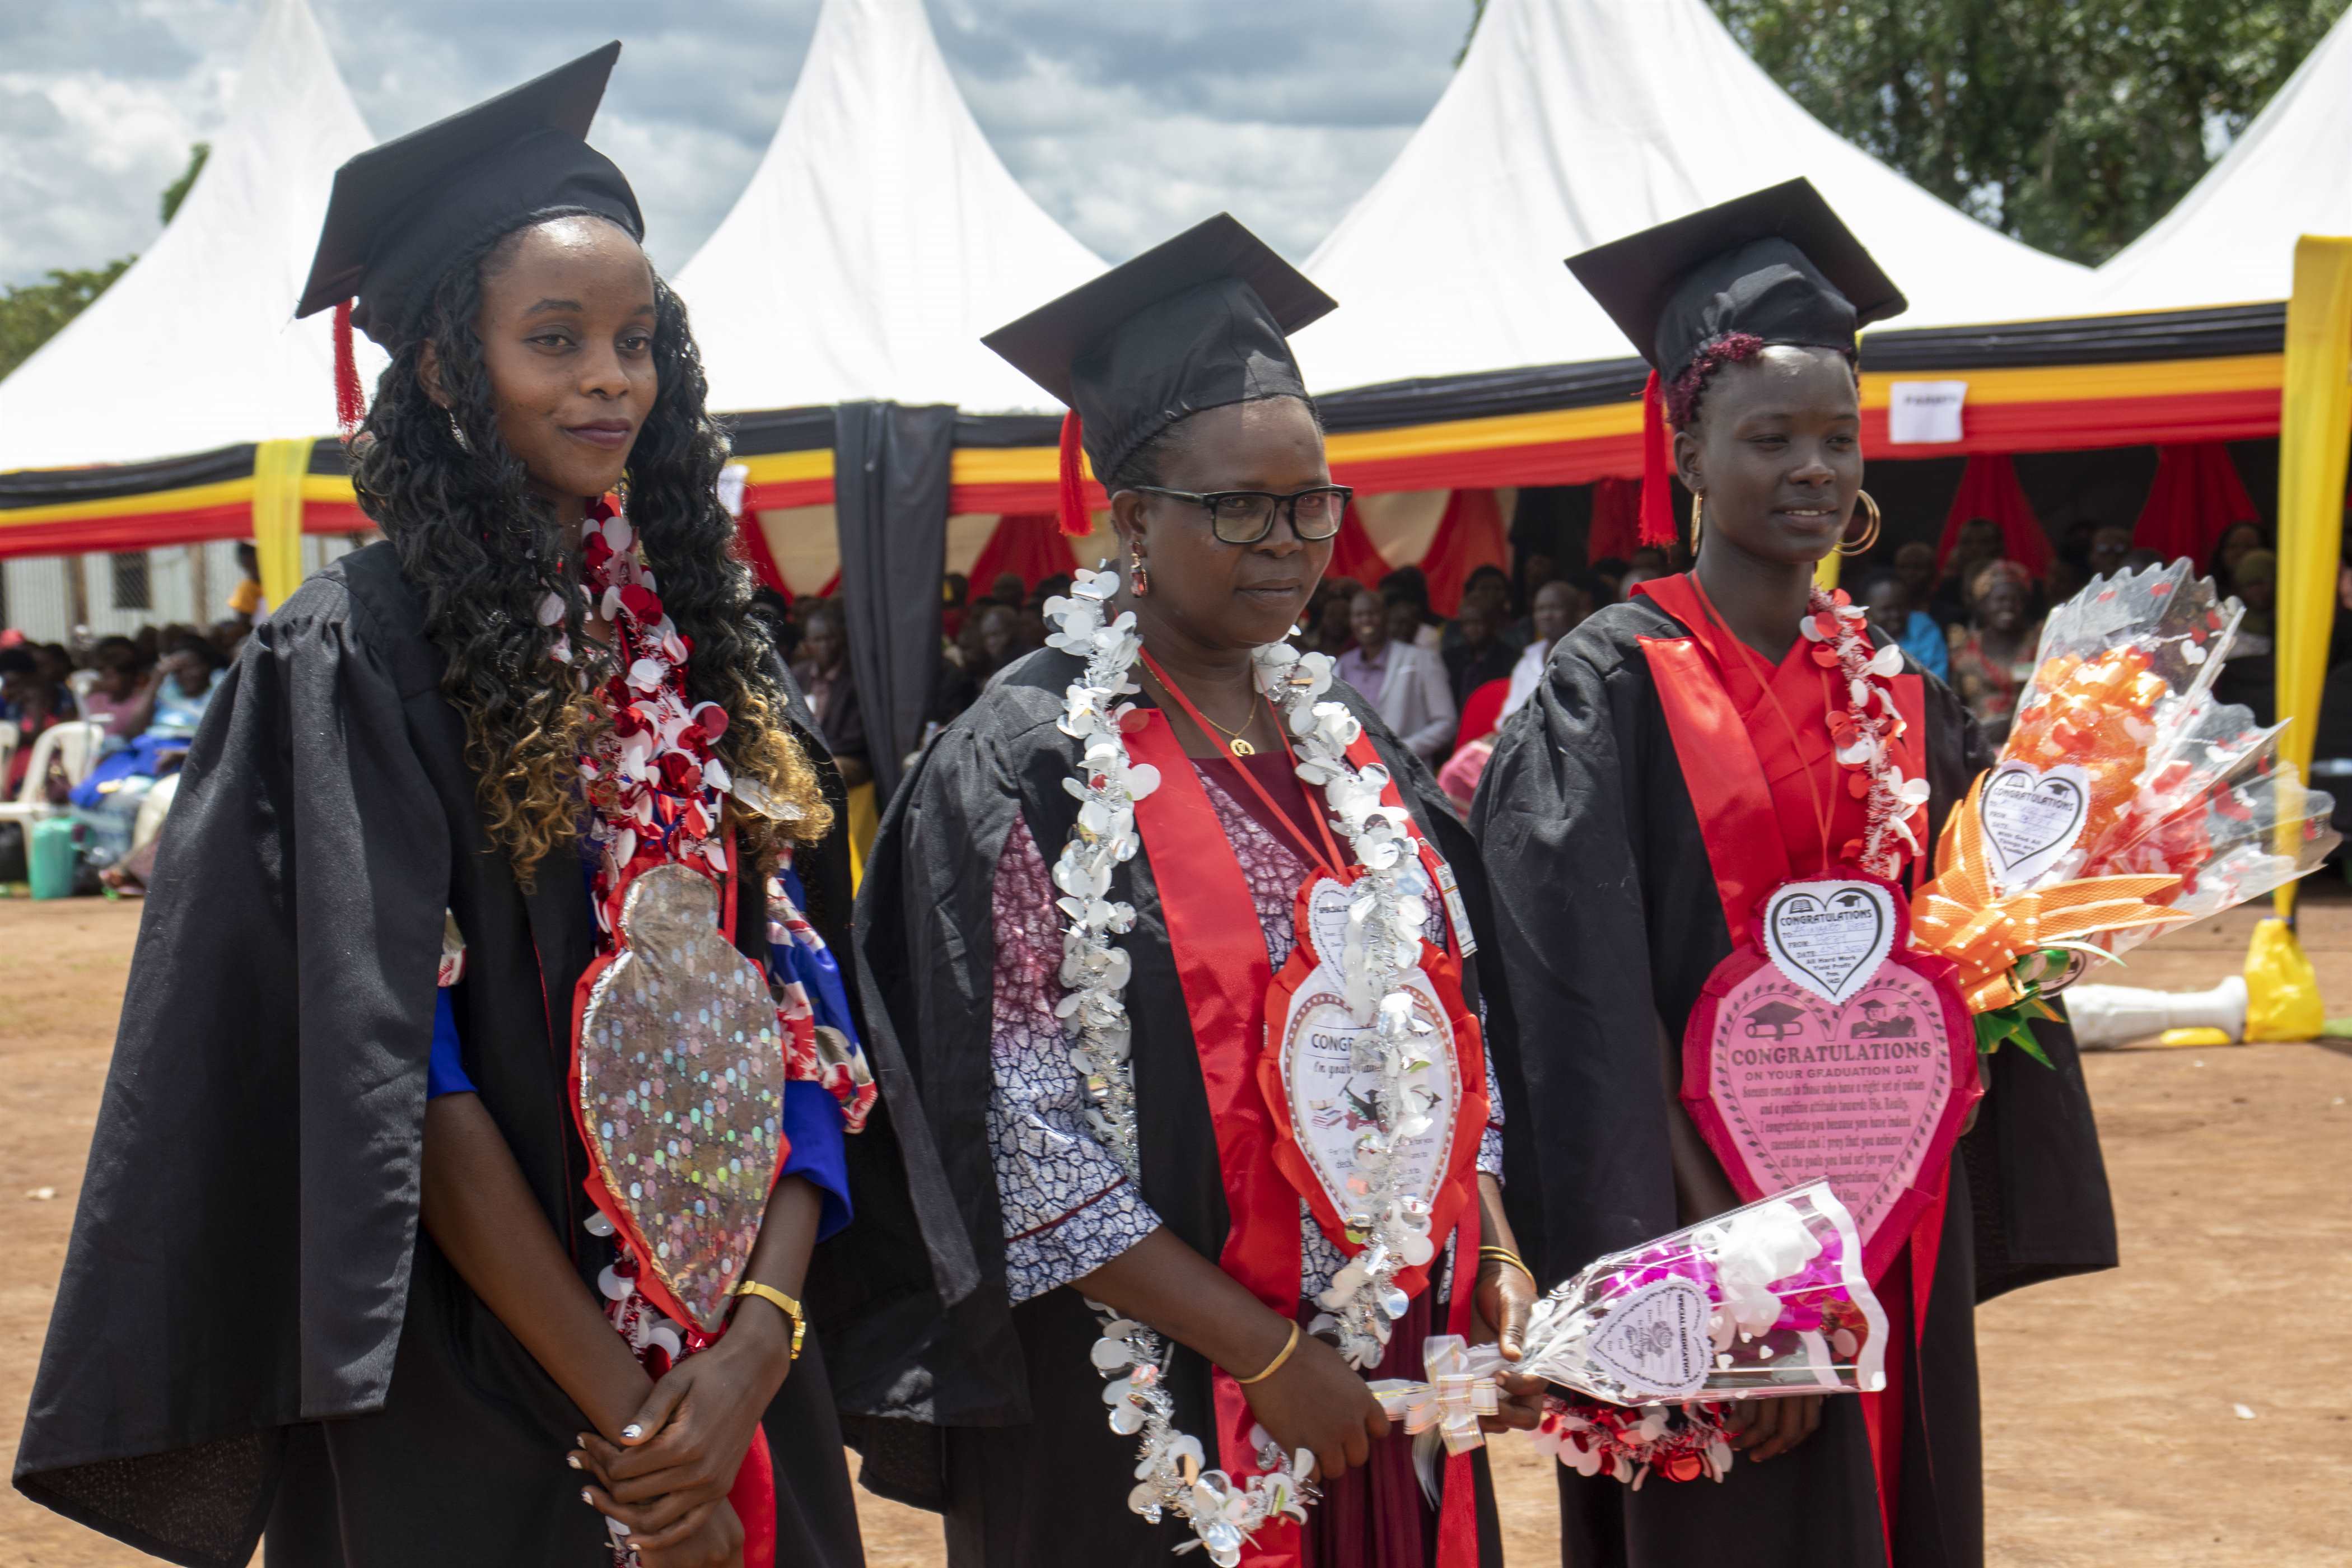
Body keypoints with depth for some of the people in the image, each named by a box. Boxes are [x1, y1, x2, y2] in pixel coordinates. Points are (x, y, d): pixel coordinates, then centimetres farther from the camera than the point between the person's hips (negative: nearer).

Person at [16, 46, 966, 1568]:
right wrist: (627, 1415, -16)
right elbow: (392, 1071, -15)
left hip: (741, 1379, 5)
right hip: (473, 1428, -5)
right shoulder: (358, 654, -9)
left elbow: (807, 1018, 2)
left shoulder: (714, 645, 7)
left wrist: (754, 1349, -12)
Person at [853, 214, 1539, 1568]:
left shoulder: (1348, 732, 9)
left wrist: (1495, 1258, -1)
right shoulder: (1023, 769, -10)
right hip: (1145, 1421, -6)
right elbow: (1022, 1149, -14)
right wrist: (1264, 1354, -16)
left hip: (1396, 1390, 6)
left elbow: (1445, 1024, 14)